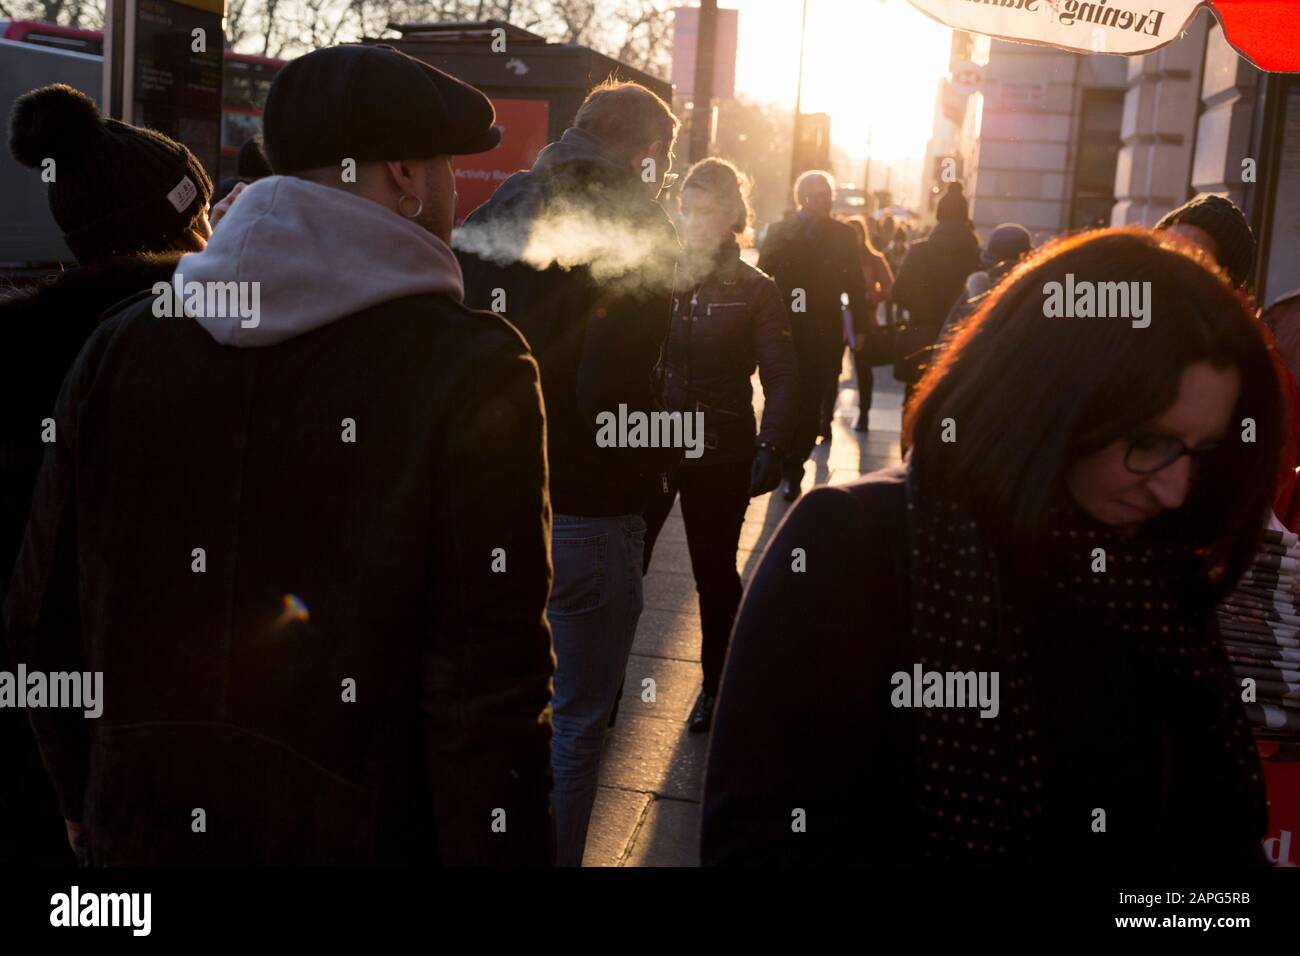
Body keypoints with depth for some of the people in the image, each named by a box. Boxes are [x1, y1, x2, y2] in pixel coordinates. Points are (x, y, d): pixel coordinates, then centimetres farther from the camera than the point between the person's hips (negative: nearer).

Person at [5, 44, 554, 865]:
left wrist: (93, 813, 17)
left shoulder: (122, 344, -3)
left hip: (142, 832, 4)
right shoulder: (472, 369, -18)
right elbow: (489, 698, -21)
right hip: (360, 833, -3)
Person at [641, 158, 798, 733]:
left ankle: (715, 684, 27)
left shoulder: (756, 291, 0)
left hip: (720, 454, -1)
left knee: (715, 575, 11)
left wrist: (771, 447, -18)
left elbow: (781, 378, -4)